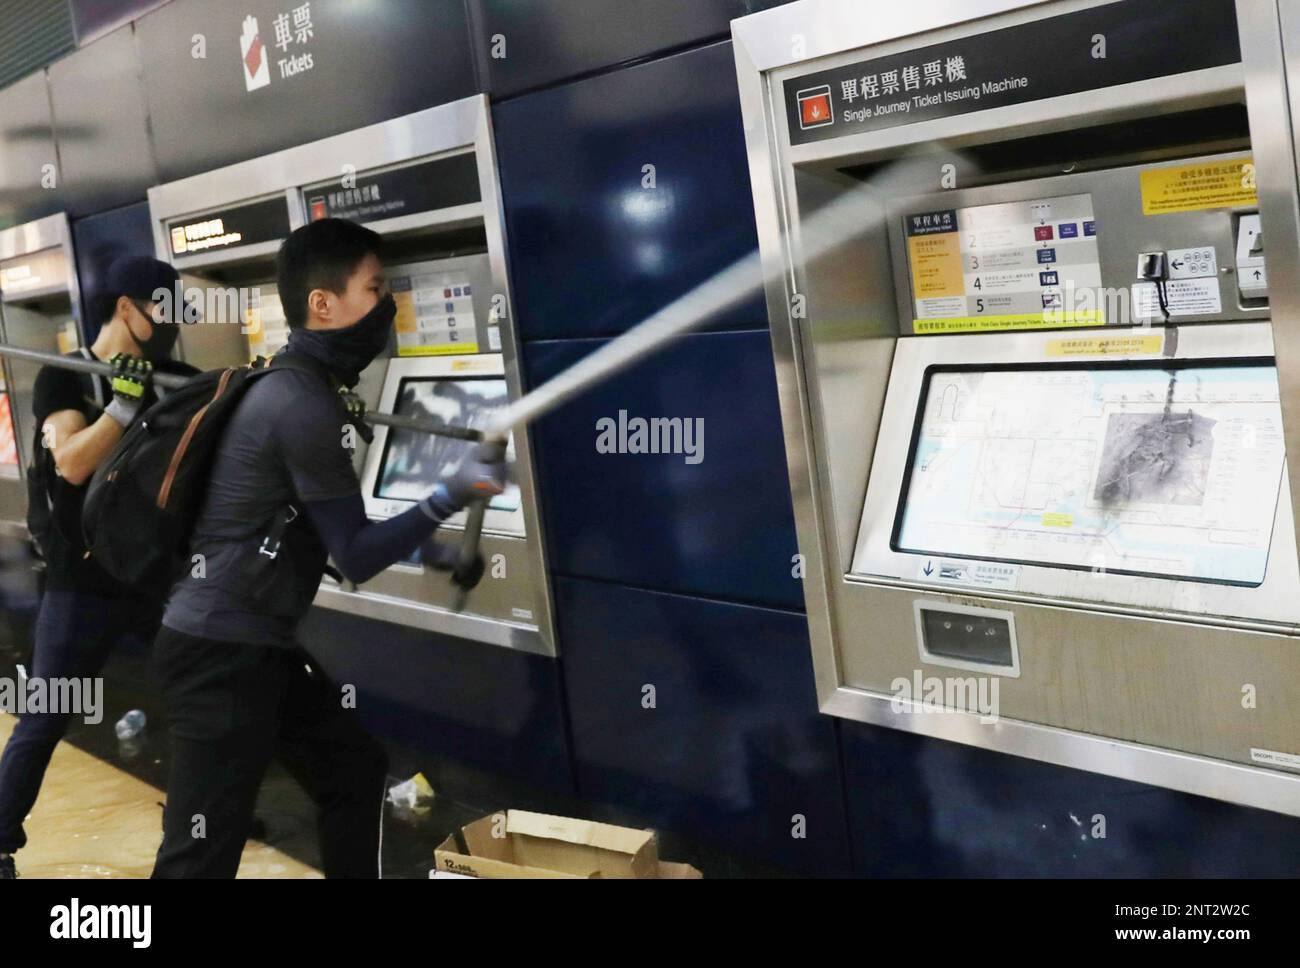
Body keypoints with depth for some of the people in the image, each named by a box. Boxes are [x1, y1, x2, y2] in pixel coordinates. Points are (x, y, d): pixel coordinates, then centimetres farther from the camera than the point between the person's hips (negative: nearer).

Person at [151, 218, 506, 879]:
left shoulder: (295, 385, 12)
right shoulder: (304, 405, -18)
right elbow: (355, 557, -15)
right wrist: (449, 498, -16)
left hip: (260, 646, 11)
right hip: (219, 653, -11)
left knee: (354, 770, 19)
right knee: (202, 855, -8)